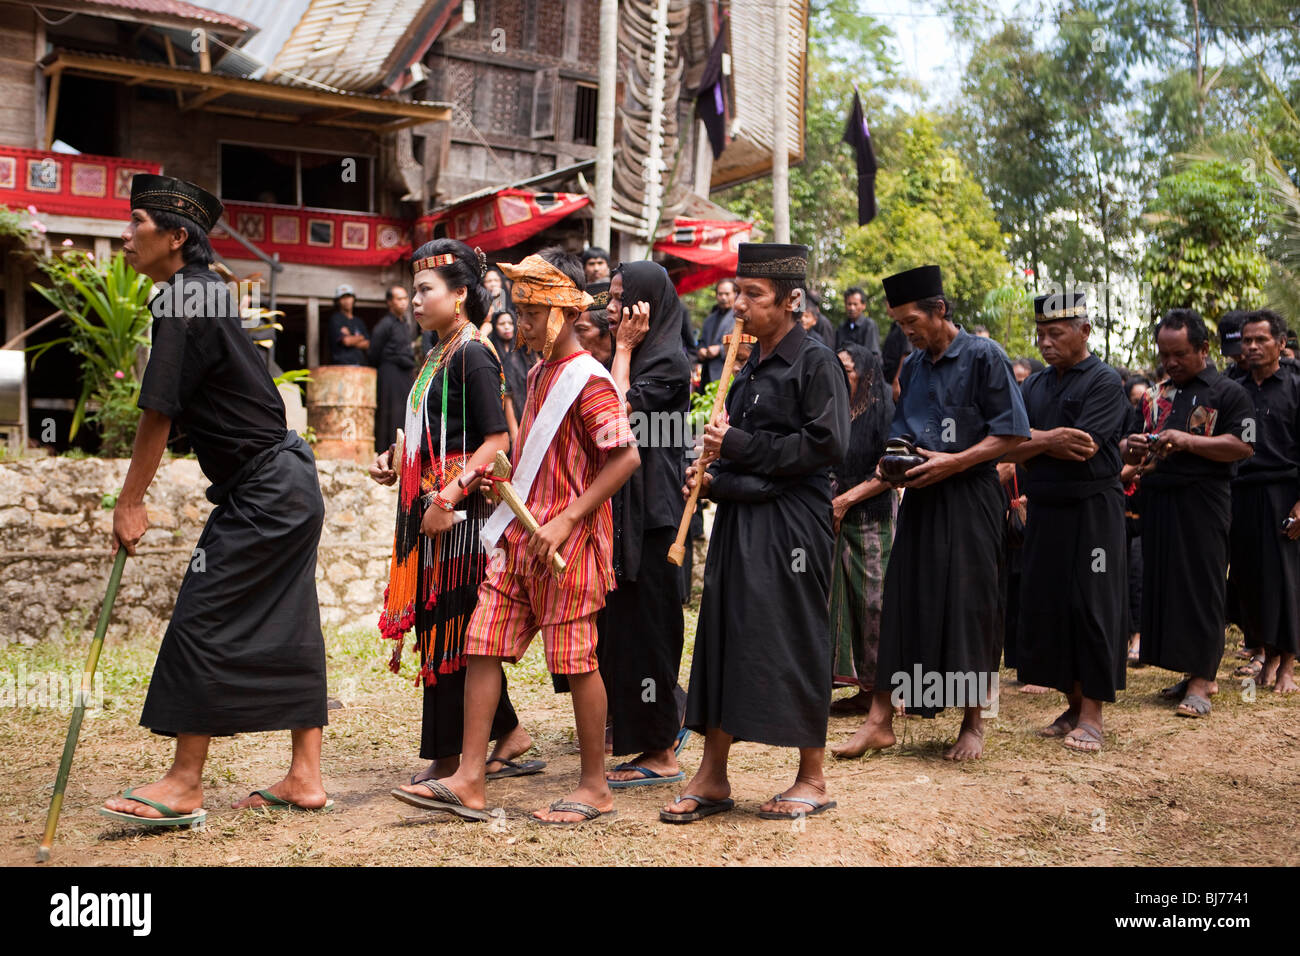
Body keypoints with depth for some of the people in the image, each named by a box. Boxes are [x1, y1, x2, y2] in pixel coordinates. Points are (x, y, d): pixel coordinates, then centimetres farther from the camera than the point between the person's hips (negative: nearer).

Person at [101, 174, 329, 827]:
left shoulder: (180, 302, -15)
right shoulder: (210, 289, 15)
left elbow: (158, 415, -14)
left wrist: (129, 504, -7)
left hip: (261, 495, -10)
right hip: (289, 485, 10)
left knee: (202, 621, -5)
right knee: (286, 627, 11)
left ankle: (184, 786, 3)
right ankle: (305, 777, 17)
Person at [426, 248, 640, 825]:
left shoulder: (588, 380, -12)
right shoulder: (539, 374, 15)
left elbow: (626, 457, -18)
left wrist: (567, 520, -21)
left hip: (568, 543, -9)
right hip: (518, 535, 9)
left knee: (576, 659, 0)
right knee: (482, 644, 4)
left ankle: (595, 787, 14)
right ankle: (470, 781, 8)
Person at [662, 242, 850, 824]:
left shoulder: (816, 362, -7)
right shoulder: (749, 371, 17)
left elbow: (825, 444, -17)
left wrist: (740, 446, -14)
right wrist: (716, 478, 3)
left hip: (791, 524, -8)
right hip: (738, 520, 8)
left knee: (793, 643, -2)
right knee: (723, 638, 6)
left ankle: (812, 780, 12)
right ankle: (712, 777, 14)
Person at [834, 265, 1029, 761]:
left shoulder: (984, 355, -6)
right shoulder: (912, 366, 12)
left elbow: (1011, 434, -9)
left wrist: (953, 462, -18)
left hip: (969, 498, -5)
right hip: (921, 497, 5)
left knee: (968, 606, -1)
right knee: (903, 603, 3)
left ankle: (973, 724, 13)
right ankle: (880, 720, 7)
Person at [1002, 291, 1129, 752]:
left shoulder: (1105, 382, -6)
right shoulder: (1033, 386, 13)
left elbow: (1081, 449, -17)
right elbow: (1010, 451, 5)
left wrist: (1031, 437, -7)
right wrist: (1050, 441, -11)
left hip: (1093, 511, -6)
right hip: (1045, 511, 6)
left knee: (1091, 607, -4)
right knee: (1046, 606, 6)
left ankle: (1091, 715, 3)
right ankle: (1073, 705, 17)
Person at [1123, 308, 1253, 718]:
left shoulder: (1228, 393, -1)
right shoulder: (1155, 395, 17)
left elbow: (1242, 446, -12)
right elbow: (1135, 453, 22)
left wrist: (1187, 441, -19)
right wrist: (1133, 449, -2)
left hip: (1202, 503, -6)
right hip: (1157, 500, 6)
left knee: (1201, 587, -5)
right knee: (1163, 584, 6)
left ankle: (1202, 677, 0)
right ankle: (1193, 670, 16)